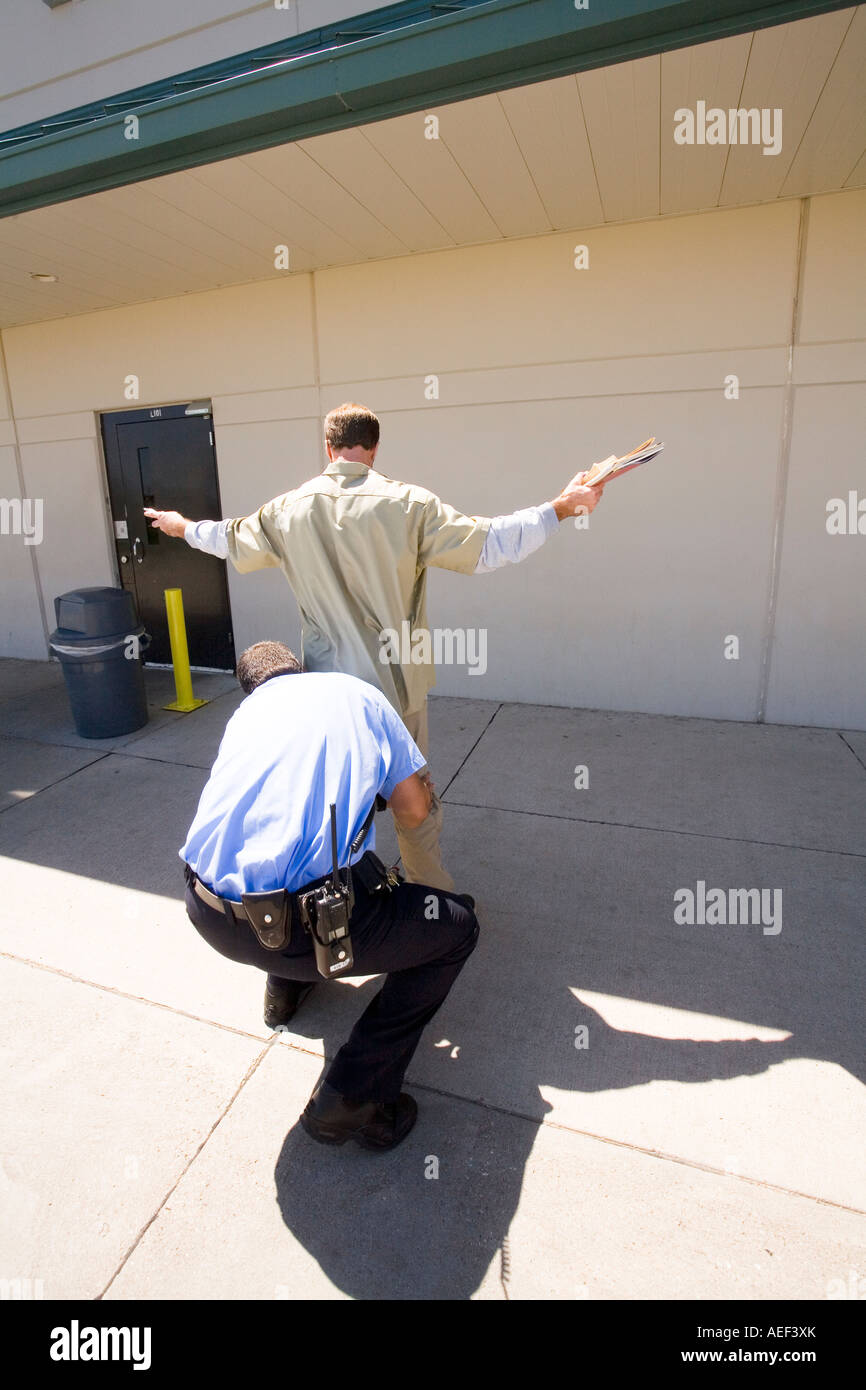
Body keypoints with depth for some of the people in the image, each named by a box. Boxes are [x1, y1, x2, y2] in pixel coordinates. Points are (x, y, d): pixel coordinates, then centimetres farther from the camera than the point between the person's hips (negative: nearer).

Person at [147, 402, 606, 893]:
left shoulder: (288, 509, -1)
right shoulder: (409, 504, -13)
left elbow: (231, 539, 16)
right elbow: (487, 546, -13)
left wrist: (183, 527, 37)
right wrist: (562, 507, -4)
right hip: (396, 685, -2)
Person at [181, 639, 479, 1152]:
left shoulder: (244, 715, 22)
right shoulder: (355, 692, 11)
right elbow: (414, 810, 8)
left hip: (207, 914, 7)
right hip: (292, 927, -7)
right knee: (457, 926, 13)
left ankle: (288, 984, 49)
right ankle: (349, 1099, 10)